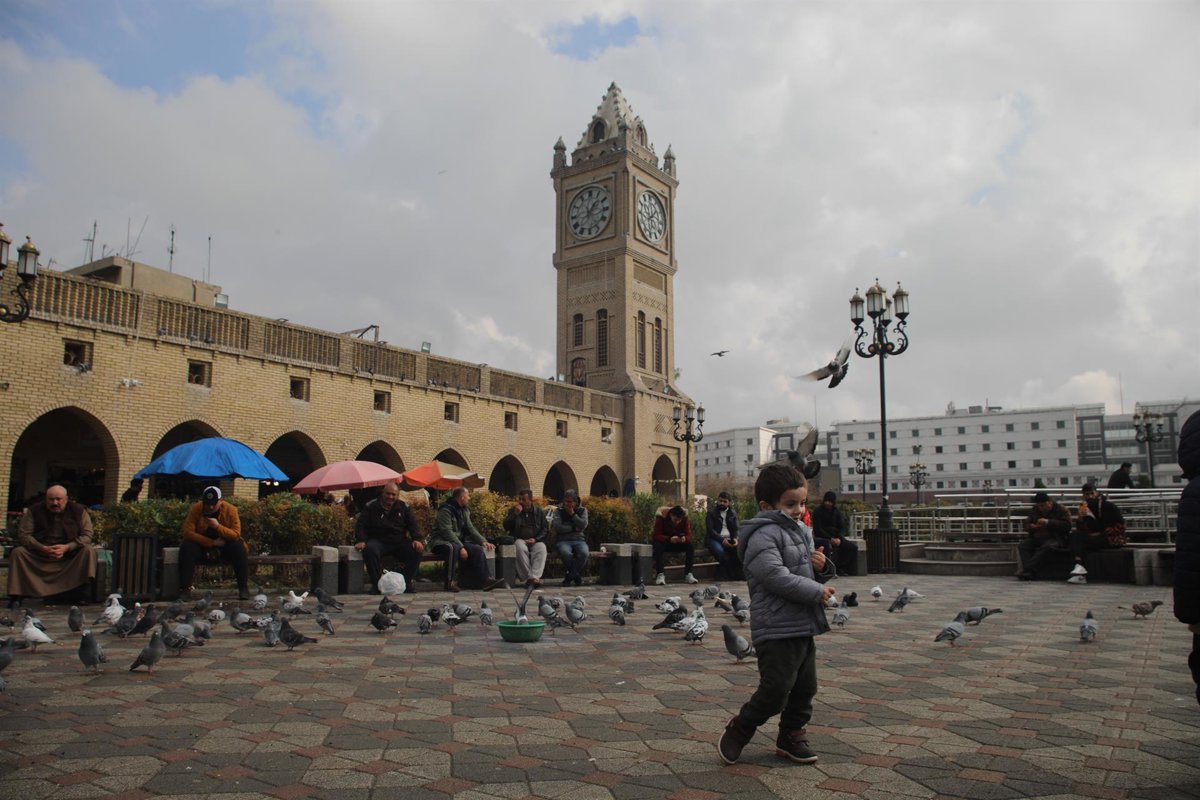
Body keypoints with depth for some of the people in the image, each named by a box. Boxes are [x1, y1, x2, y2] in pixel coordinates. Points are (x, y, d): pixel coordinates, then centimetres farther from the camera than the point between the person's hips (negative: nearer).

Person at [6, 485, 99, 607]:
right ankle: (16, 596, -21)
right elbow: (23, 534, -9)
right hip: (39, 553, 1)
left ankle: (82, 592, -31)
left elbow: (86, 535, -9)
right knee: (17, 552, -23)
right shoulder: (34, 511, -3)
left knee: (88, 551, -27)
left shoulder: (78, 511, -5)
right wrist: (42, 548, -26)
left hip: (70, 553, -1)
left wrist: (67, 547, -26)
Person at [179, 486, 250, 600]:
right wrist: (212, 542, -23)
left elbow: (236, 534, -17)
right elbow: (188, 532, -19)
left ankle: (243, 588, -23)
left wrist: (218, 526, -33)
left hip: (224, 547, 0)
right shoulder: (195, 509, -12)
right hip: (202, 546, 1)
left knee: (239, 547, -30)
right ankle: (186, 588, -23)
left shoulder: (230, 509, -12)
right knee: (186, 547, -29)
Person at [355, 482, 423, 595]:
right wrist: (361, 541, -17)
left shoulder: (404, 507, 12)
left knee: (417, 550, -24)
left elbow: (412, 525, 9)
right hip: (378, 540, -2)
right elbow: (361, 525, 2)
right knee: (370, 550, -37)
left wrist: (417, 539, -10)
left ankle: (407, 582, -10)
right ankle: (376, 583, -22)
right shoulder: (371, 507, 6)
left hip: (399, 541, 2)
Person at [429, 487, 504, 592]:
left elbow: (470, 529, 12)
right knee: (453, 548, -40)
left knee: (478, 549, -12)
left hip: (458, 541, 8)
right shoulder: (445, 510, -15)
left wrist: (483, 541, -3)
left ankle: (486, 580, -14)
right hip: (441, 542, -8)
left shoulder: (464, 511, 13)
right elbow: (447, 532, -23)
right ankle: (449, 582, -34)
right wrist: (461, 548, -29)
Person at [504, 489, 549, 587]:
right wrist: (515, 514, -10)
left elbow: (545, 529, 9)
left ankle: (535, 577, -46)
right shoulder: (512, 511, 14)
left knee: (541, 549, -34)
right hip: (519, 539, 0)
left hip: (536, 541, 1)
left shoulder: (539, 512, 15)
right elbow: (506, 527, 2)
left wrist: (535, 539, -8)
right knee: (520, 548, -36)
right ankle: (526, 577, -38)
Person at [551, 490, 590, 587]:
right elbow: (557, 527, -7)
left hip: (579, 540, 2)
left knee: (584, 553, -34)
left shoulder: (582, 510, 12)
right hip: (563, 540, -1)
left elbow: (583, 525, -5)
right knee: (566, 554, -38)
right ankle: (576, 576, -10)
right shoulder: (558, 511, 8)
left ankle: (569, 577, -14)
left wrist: (573, 514, -6)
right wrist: (574, 528, -5)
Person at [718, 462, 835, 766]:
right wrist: (818, 591, -18)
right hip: (777, 629, -9)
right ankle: (738, 730, 14)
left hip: (803, 627, 10)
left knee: (804, 688, 16)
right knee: (775, 691, -7)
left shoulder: (802, 532, 15)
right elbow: (776, 576, -26)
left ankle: (791, 738, 33)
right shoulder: (764, 535, -16)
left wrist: (823, 567, 1)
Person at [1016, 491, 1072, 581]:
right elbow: (1026, 524, 20)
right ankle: (1030, 572, -38)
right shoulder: (1035, 511, 18)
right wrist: (1031, 527, -5)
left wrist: (1048, 522, -19)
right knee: (1022, 546, -23)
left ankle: (1027, 569, -46)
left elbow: (1067, 525, -13)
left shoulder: (1061, 511, 2)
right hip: (1036, 538, 5)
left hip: (1054, 538, -5)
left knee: (1047, 546, -39)